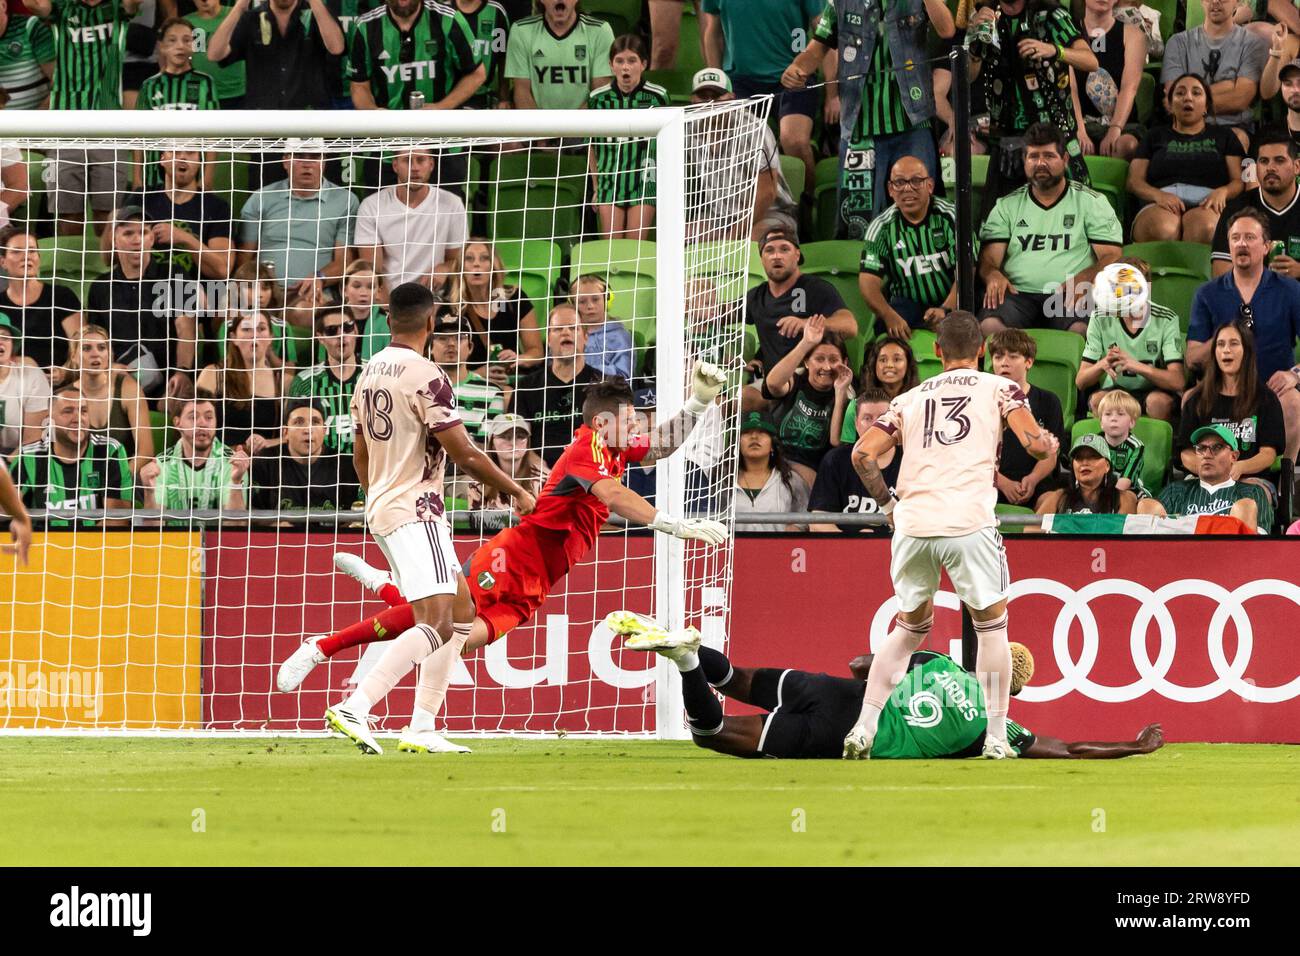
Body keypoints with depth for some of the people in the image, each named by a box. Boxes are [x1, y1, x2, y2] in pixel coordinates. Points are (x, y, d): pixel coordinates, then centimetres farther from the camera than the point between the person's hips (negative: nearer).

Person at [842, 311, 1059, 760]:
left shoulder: (910, 399, 20)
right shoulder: (999, 389, 11)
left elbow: (863, 454, 9)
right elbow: (1034, 442, -2)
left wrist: (887, 503, 21)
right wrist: (1050, 444, 20)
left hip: (911, 524, 3)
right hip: (969, 522, -3)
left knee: (910, 626, 20)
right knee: (991, 624, 13)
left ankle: (863, 728, 11)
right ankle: (996, 737, 9)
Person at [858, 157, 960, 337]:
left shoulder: (952, 218, -2)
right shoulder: (881, 228, 3)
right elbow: (868, 281, -6)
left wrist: (945, 310, -27)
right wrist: (890, 316, -26)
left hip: (950, 302, -1)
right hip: (907, 304, 1)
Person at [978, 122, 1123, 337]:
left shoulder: (1091, 202, 14)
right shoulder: (1007, 206, 21)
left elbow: (1111, 256, 5)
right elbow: (988, 259, 12)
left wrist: (1084, 279, -17)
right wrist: (993, 275, -14)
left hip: (1070, 297, -1)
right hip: (1019, 293, 2)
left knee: (1082, 328, -38)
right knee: (990, 325, -34)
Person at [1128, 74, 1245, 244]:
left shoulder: (1222, 136, 28)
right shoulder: (1155, 137, 30)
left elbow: (1239, 181, 17)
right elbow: (1134, 181, 16)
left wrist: (1222, 192, -9)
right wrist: (1158, 195, -8)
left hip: (1205, 205, 0)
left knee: (1204, 228, -42)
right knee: (1160, 229, -42)